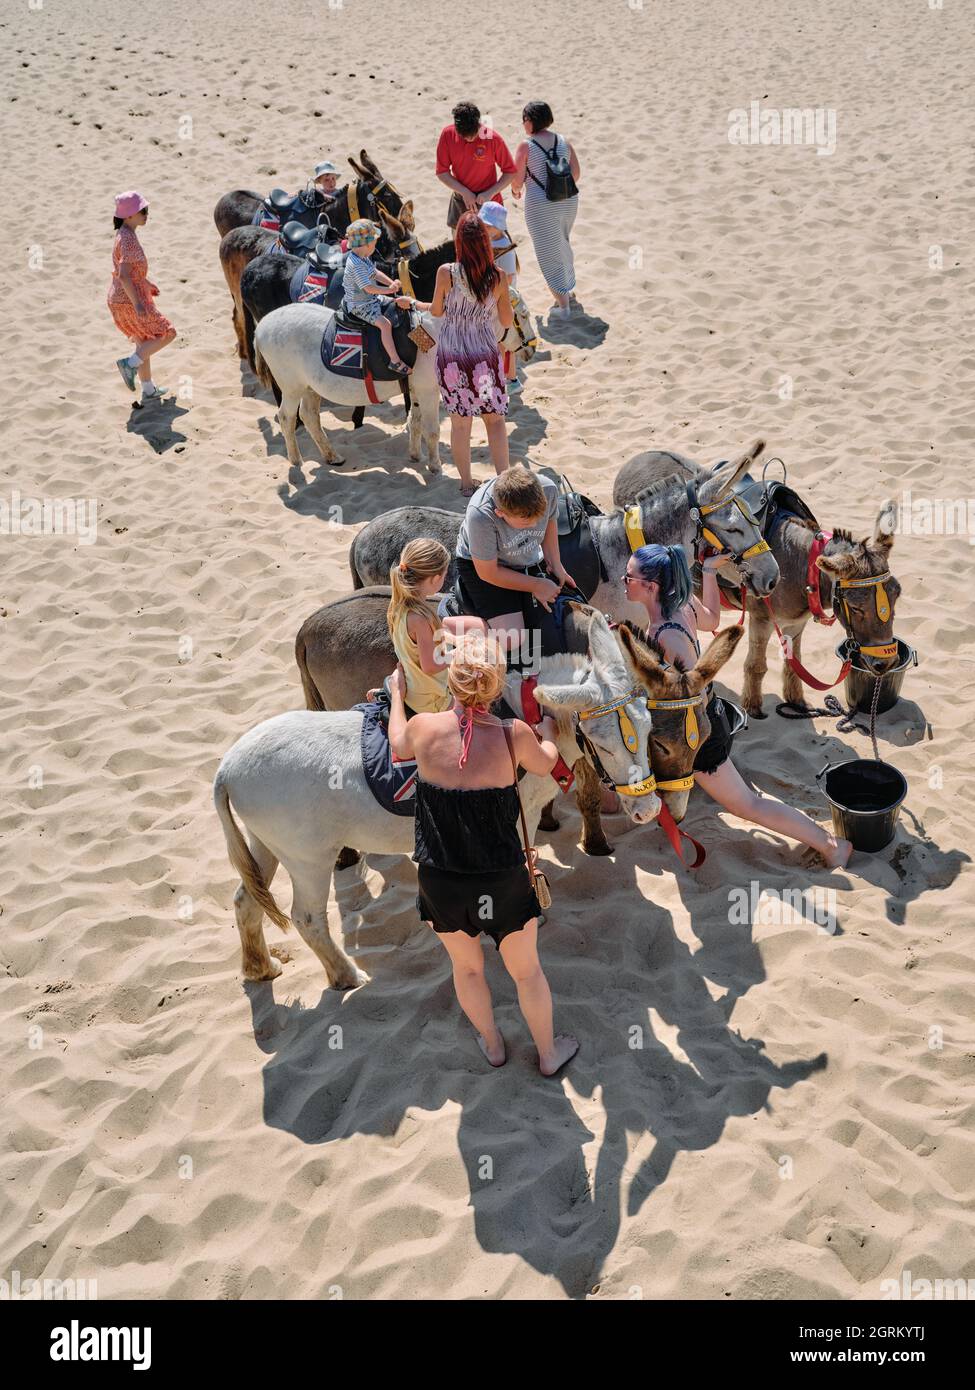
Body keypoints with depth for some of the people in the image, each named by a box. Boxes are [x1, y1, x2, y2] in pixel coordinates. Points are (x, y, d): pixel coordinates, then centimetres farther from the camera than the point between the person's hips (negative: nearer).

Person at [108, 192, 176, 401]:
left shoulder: (124, 235, 9)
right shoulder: (129, 239, -21)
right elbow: (123, 275, -28)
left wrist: (146, 284, 28)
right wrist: (137, 304, -29)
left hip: (118, 300, 10)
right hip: (129, 302, -10)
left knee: (143, 343, 21)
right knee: (166, 334, 1)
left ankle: (148, 389, 29)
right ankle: (130, 364, -5)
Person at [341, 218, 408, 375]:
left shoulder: (363, 257, 3)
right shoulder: (356, 265, -29)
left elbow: (375, 273, 14)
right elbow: (369, 288, -31)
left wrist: (391, 282, -1)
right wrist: (389, 290, -20)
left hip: (369, 299, 11)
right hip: (360, 306, -11)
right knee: (385, 324, -25)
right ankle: (395, 362, -20)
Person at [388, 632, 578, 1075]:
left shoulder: (424, 728, -17)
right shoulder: (514, 735, -19)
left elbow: (398, 746, 9)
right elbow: (544, 764, 5)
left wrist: (396, 695, 27)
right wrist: (548, 733, 28)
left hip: (440, 884, 2)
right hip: (503, 883, -1)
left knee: (467, 968, 28)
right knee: (526, 971, 23)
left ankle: (492, 1045, 50)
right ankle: (548, 1054, 44)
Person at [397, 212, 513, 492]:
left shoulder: (446, 273, -14)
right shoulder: (498, 277, -10)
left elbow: (436, 311, 2)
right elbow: (507, 321, 0)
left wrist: (412, 303, 21)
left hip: (451, 356, 0)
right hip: (486, 354, 0)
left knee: (460, 422, 12)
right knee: (495, 419, 14)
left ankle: (467, 484, 22)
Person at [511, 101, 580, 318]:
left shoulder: (526, 146, -12)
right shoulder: (563, 141, 2)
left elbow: (517, 180, -11)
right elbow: (575, 173, 5)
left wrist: (516, 190, 11)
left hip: (540, 205, -5)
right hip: (568, 200, 5)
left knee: (549, 254, 5)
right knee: (562, 244, 28)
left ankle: (563, 305, 5)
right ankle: (567, 290, 42)